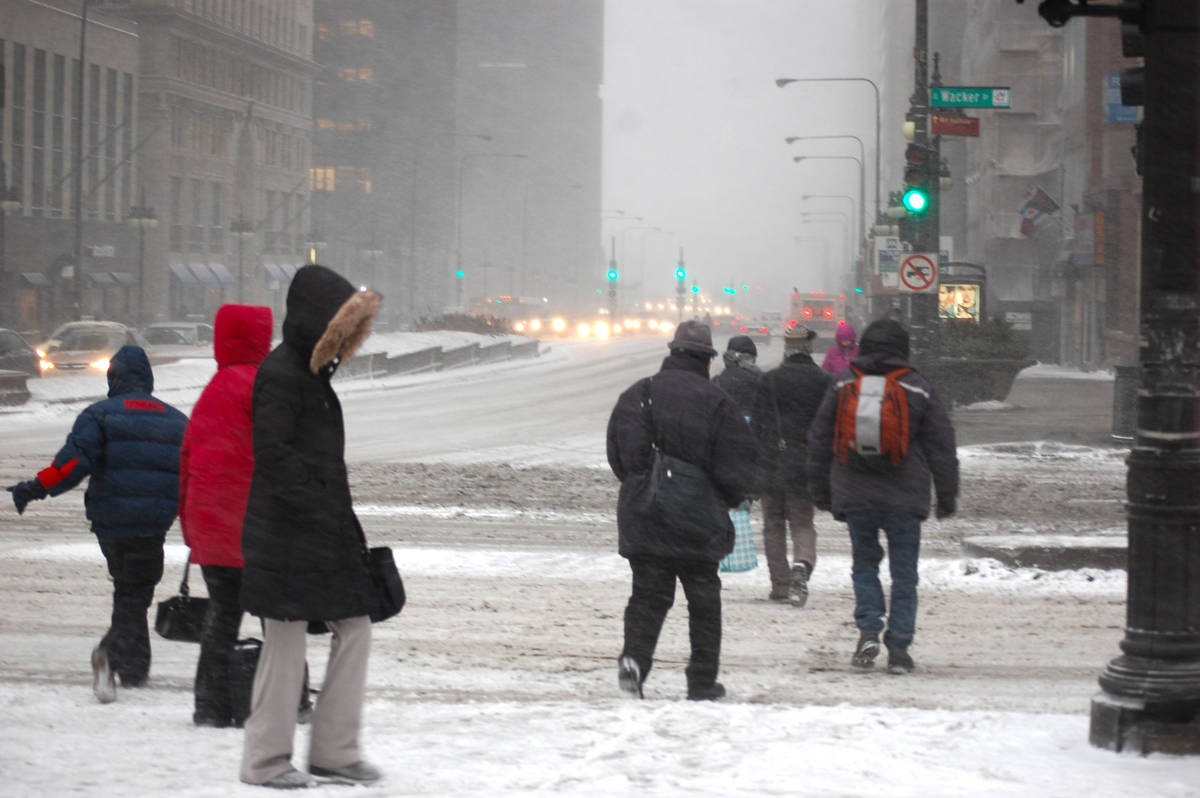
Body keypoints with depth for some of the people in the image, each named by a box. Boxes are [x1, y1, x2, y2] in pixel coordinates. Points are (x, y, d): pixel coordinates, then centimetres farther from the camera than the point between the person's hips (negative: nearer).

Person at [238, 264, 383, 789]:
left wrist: (341, 518, 16)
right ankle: (265, 760, 8)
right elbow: (272, 452, -23)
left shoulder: (311, 373, 16)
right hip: (284, 535, -10)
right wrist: (316, 503, -21)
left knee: (354, 628, 9)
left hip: (324, 535, 10)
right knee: (286, 640, -3)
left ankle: (333, 751, 15)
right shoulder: (280, 374, -14)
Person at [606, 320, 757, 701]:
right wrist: (731, 498, 13)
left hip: (643, 517, 2)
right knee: (703, 598, 10)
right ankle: (702, 682, 13)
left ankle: (635, 656, -17)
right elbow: (739, 465, -7)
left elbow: (619, 456, 6)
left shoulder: (635, 395, 2)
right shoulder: (716, 402, -8)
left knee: (649, 592, 8)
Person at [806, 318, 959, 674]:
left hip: (854, 495, 1)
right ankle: (899, 648, 3)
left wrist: (820, 491, 18)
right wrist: (947, 496, 12)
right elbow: (942, 447, 4)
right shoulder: (919, 389, 0)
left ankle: (868, 630, -3)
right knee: (904, 572, 6)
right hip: (904, 497, -1)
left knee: (864, 563, 16)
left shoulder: (842, 385, 4)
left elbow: (819, 441, 9)